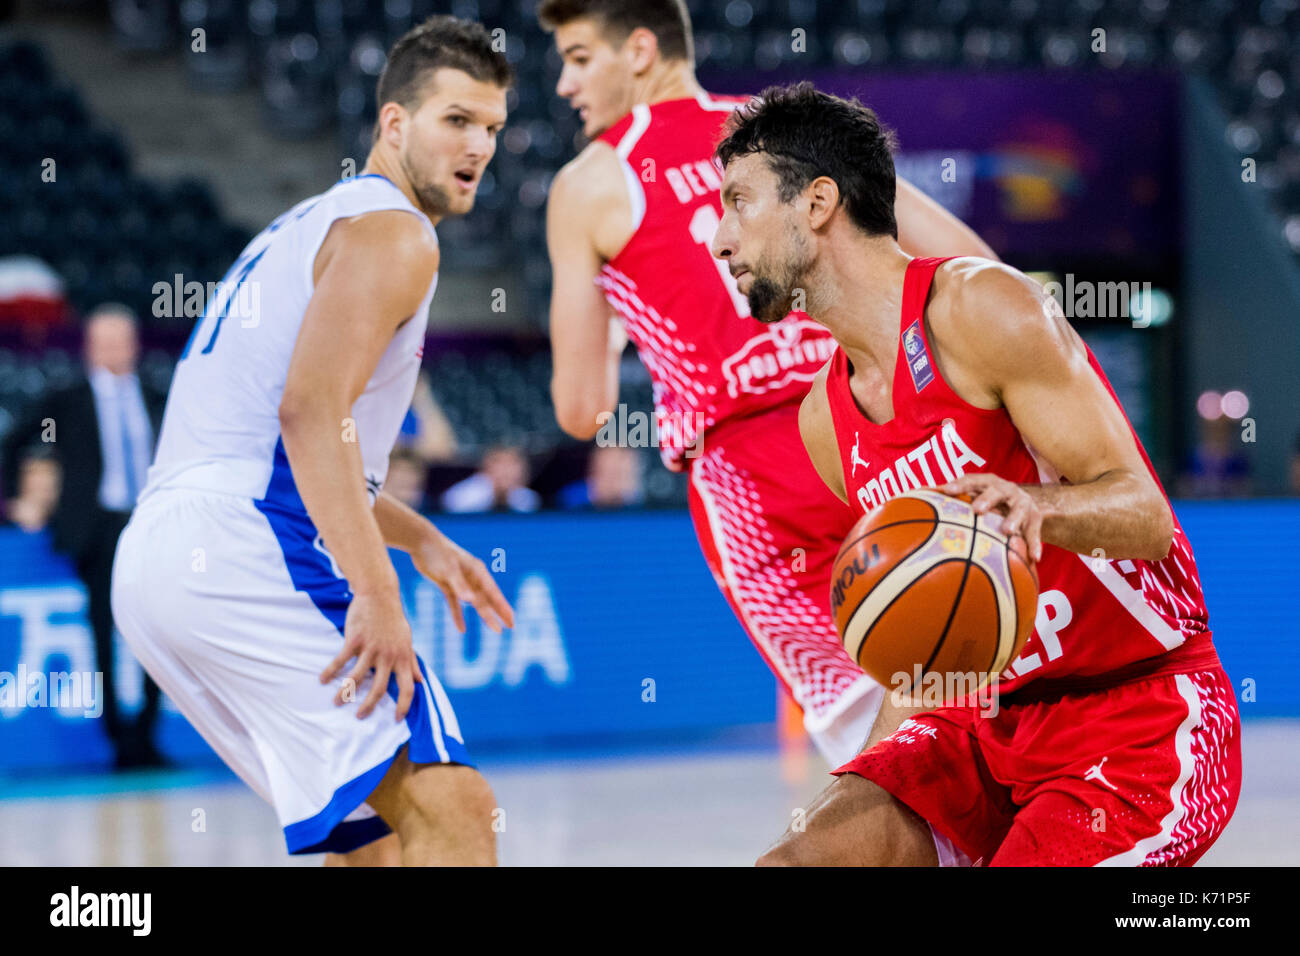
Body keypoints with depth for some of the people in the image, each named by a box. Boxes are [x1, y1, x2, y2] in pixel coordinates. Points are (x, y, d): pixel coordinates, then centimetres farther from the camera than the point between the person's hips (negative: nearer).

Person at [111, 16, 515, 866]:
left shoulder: (313, 225, 29)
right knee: (450, 808, -17)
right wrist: (377, 592, -23)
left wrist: (421, 542, 32)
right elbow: (311, 411, -17)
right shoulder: (394, 231, -2)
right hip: (245, 546, -10)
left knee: (378, 829, 17)